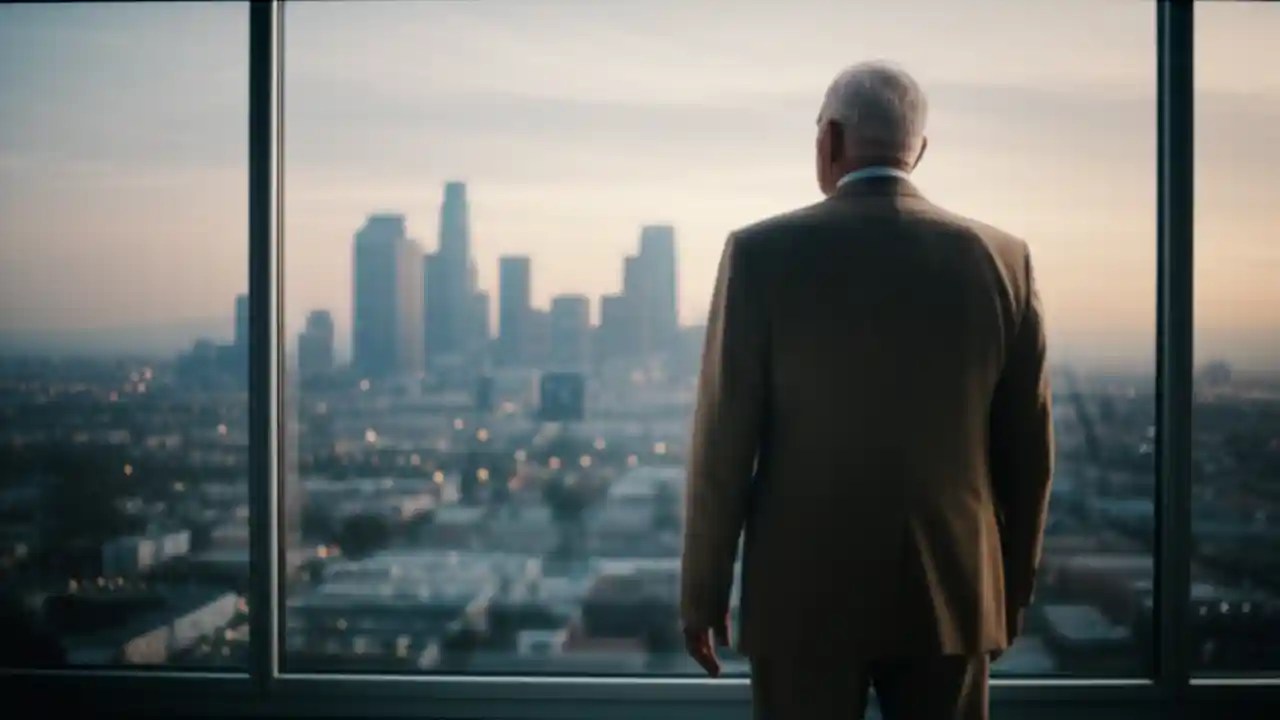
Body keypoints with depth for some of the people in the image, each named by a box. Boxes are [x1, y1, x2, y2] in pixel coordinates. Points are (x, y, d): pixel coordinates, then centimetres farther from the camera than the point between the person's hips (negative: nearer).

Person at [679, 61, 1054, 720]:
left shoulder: (763, 253, -9)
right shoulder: (1001, 260, -1)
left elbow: (724, 440, -8)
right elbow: (1027, 450, 4)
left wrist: (702, 593, 1)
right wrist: (1013, 586, 16)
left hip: (805, 592, -2)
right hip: (948, 589, 3)